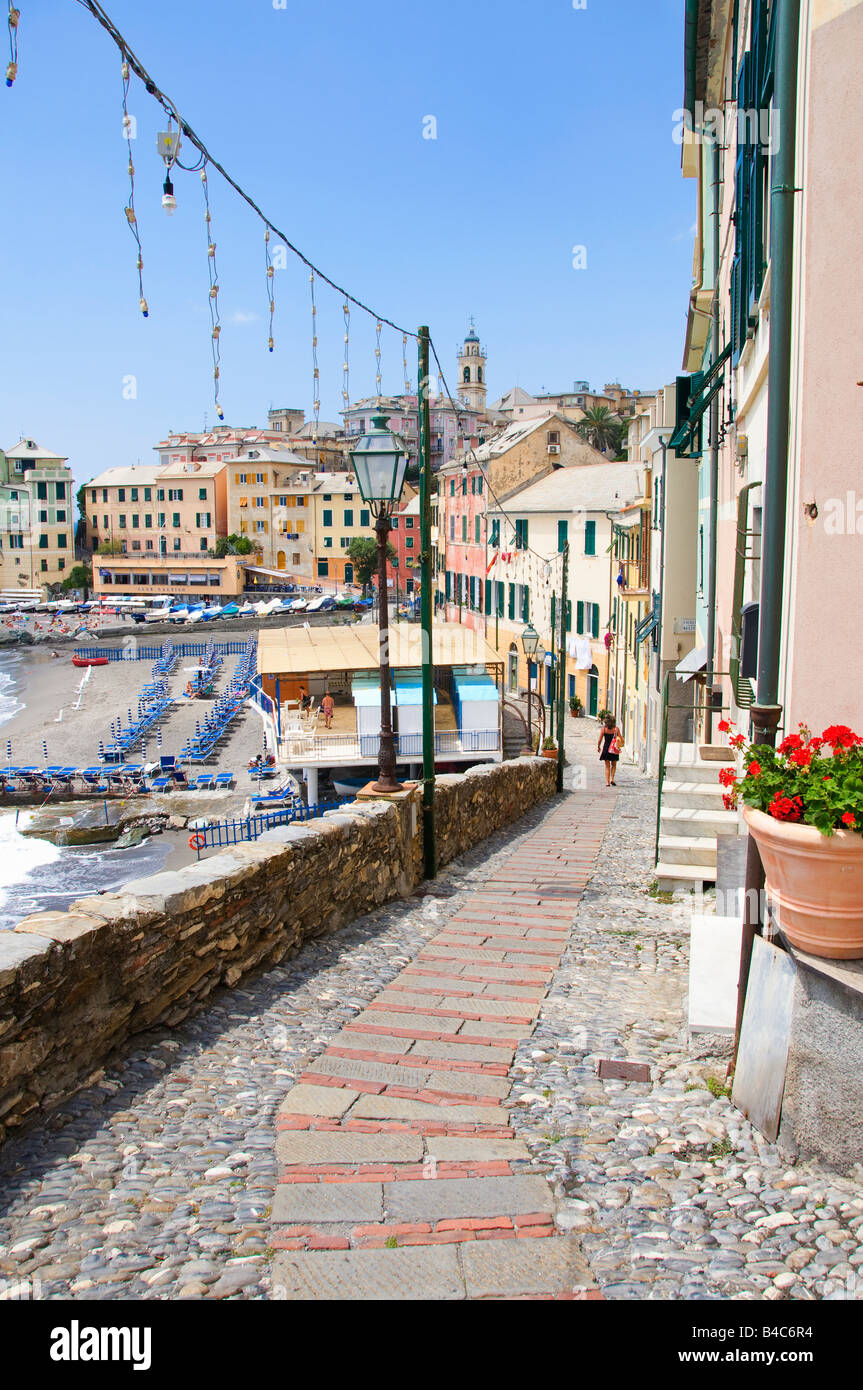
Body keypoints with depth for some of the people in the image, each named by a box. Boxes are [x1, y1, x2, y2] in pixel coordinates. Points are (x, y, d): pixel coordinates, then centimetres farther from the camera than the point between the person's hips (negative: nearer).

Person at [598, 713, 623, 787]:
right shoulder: (616, 729, -6)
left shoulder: (603, 729, -8)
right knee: (613, 765, 20)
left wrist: (598, 747, 9)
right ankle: (612, 779, 6)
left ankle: (607, 782, 3)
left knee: (607, 766, 8)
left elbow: (600, 740, -7)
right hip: (614, 749, 1)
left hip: (606, 748, -1)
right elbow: (621, 740, -3)